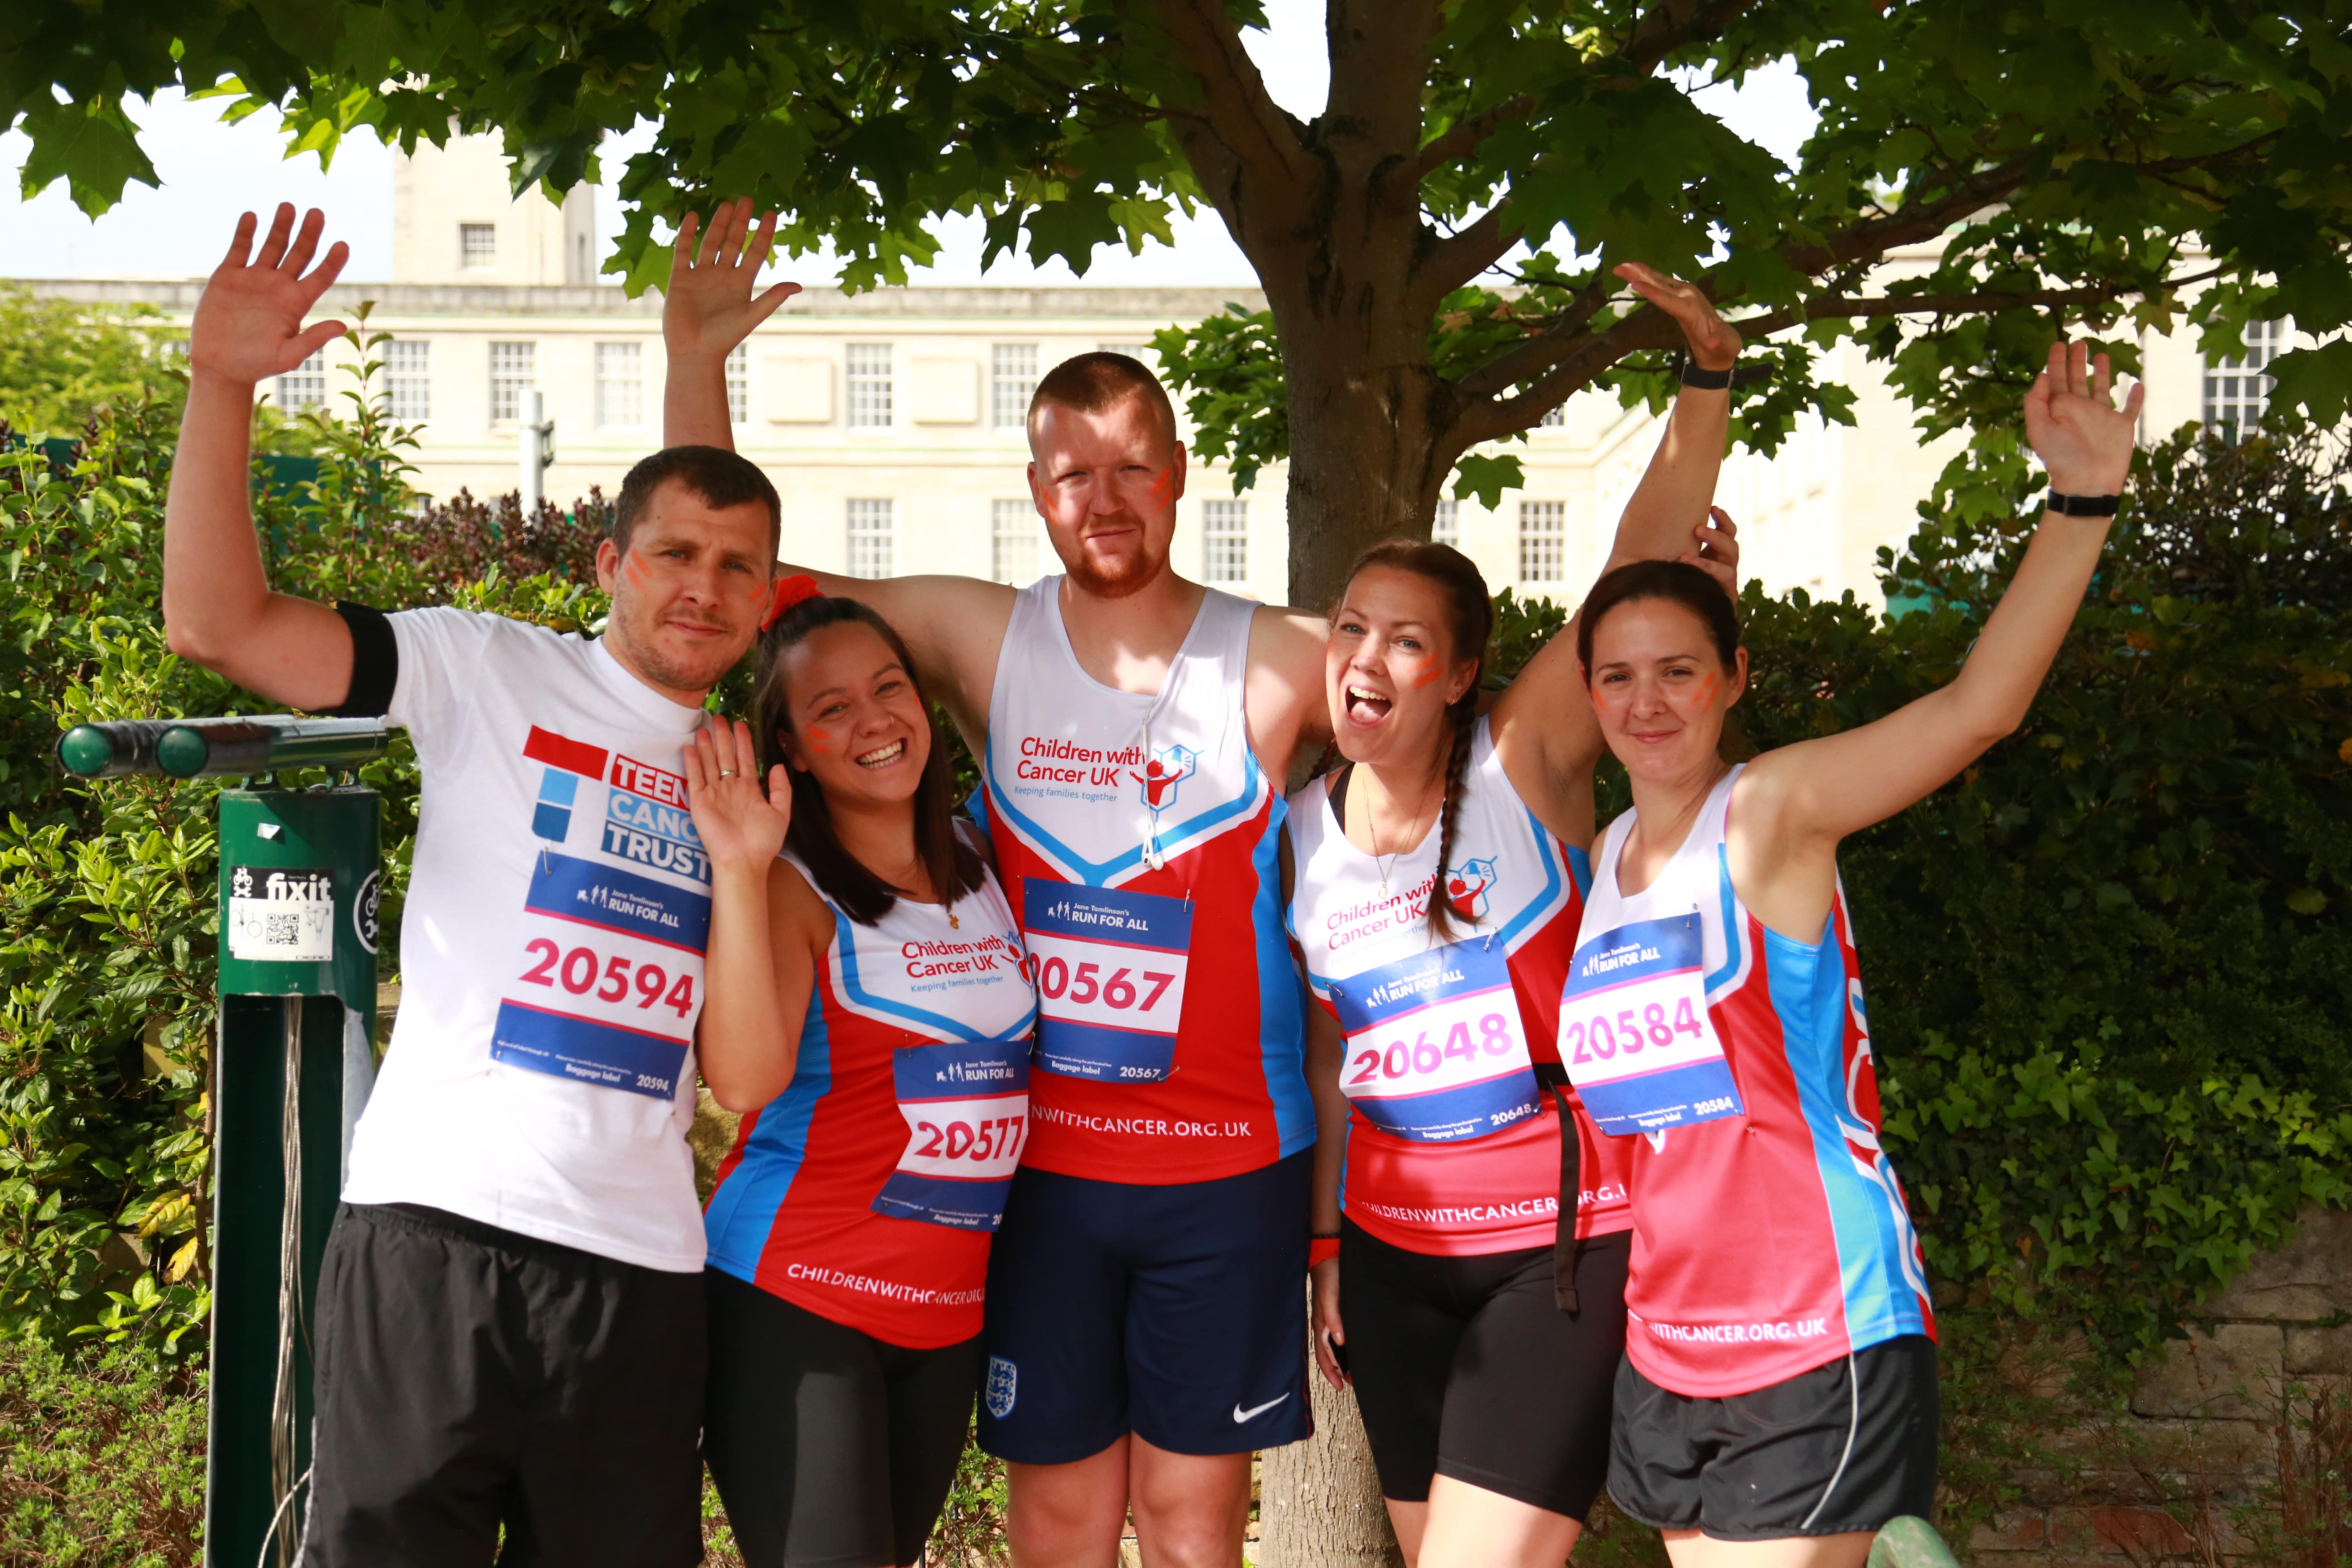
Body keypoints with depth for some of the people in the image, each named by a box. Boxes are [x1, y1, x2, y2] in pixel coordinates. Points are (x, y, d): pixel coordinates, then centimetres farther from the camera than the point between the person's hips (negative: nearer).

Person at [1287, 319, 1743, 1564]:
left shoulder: (1523, 763, -9)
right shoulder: (1302, 831, 4)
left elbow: (1645, 561, -17)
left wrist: (1708, 377, -25)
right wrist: (1326, 1249, 14)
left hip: (1566, 1239, -5)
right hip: (1395, 1247, 5)